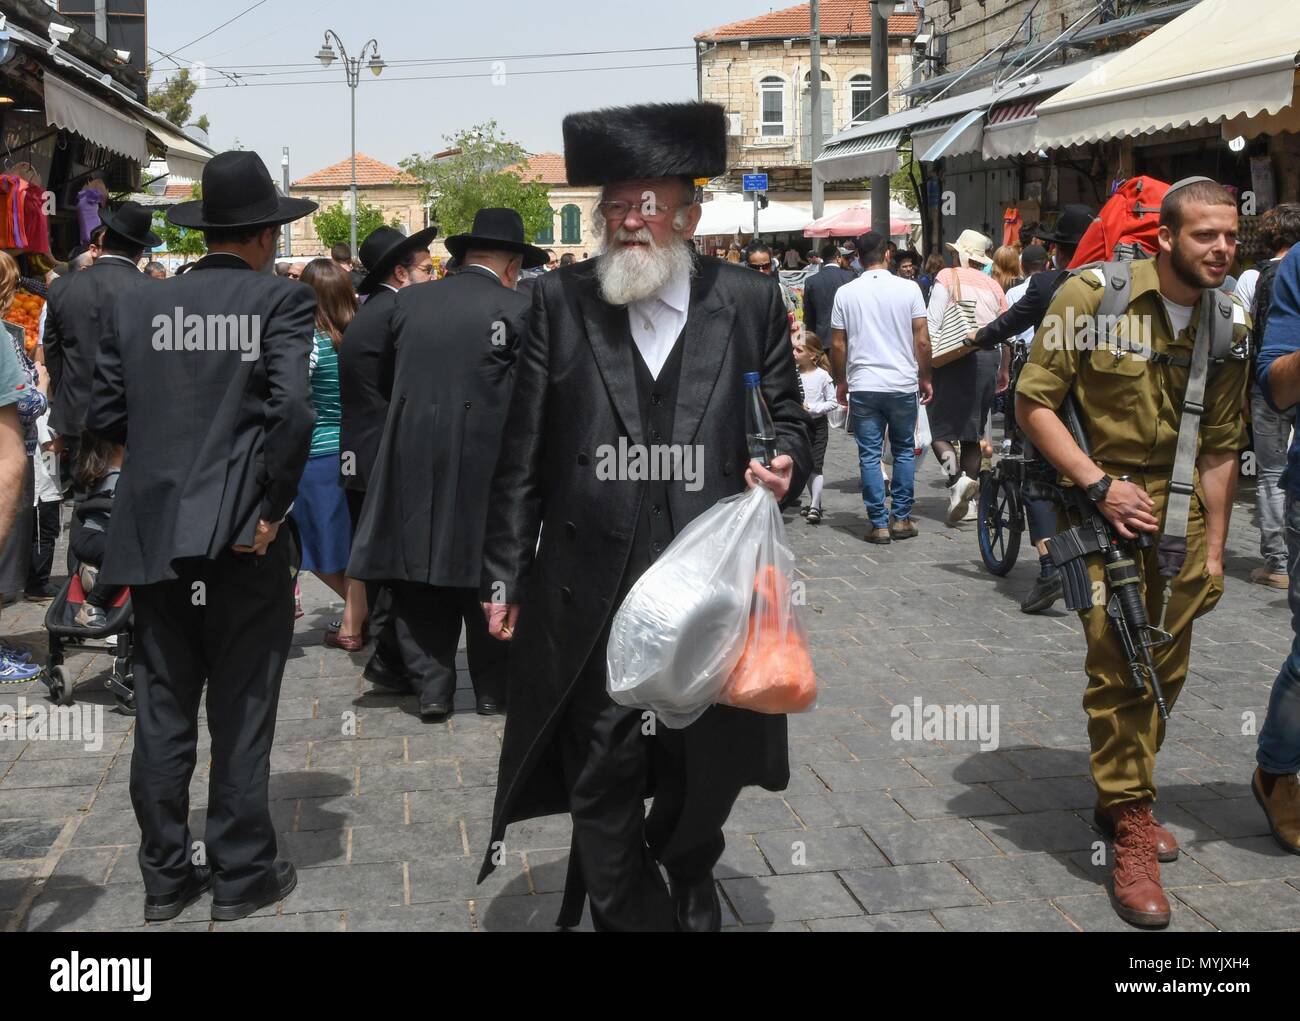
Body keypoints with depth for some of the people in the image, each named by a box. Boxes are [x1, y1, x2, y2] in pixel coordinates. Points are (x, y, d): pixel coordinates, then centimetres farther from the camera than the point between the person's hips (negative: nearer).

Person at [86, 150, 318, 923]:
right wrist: (274, 504, -11)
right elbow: (292, 408, -20)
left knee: (163, 713, 13)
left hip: (153, 534, 4)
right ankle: (241, 876, 17)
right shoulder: (281, 300, -7)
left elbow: (105, 416, 5)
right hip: (243, 539, -4)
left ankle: (165, 875, 21)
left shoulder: (138, 306, 5)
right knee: (242, 714, 8)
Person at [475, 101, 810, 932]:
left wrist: (785, 461, -13)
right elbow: (523, 454, 3)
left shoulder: (751, 301, 2)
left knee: (709, 774, 16)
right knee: (601, 790, 7)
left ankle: (687, 872, 47)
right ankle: (628, 909, 28)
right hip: (593, 595, -1)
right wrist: (504, 575, 2)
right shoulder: (562, 303, 2)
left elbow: (788, 419, 10)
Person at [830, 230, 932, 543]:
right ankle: (901, 518, 14)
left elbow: (838, 344, 3)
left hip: (863, 386, 0)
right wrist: (925, 377, 10)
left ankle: (878, 523, 4)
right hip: (903, 384, 0)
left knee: (869, 455, 5)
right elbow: (922, 340, -3)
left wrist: (841, 382, 16)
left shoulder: (846, 293, 0)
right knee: (904, 451, 14)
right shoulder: (908, 289, -3)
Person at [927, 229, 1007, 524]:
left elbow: (932, 325, -10)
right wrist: (1003, 371, 24)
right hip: (988, 357, 5)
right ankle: (968, 502, 10)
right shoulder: (992, 285, 12)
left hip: (955, 356, -5)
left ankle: (957, 478, -25)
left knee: (939, 426, 2)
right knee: (973, 431, 11)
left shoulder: (947, 277, -1)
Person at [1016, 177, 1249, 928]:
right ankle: (1132, 831, 5)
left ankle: (1125, 798, 31)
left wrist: (1214, 546, 5)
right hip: (1104, 500, -5)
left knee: (1165, 668, 12)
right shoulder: (1093, 296, -14)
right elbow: (1035, 402, -12)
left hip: (1182, 509, 5)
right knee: (1117, 664, -7)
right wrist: (1100, 484, -19)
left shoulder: (1230, 323, 0)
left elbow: (1221, 444, 6)